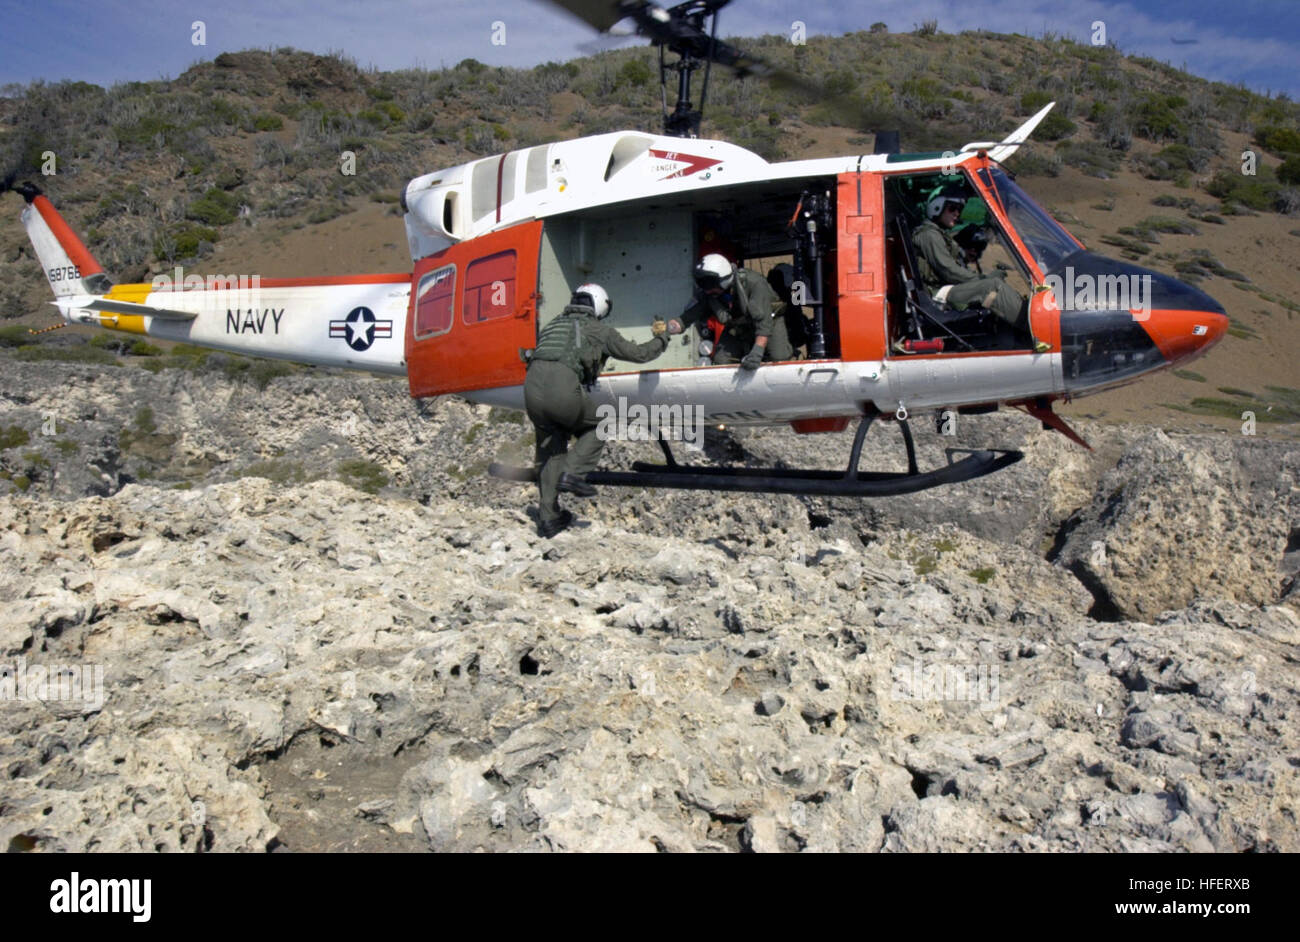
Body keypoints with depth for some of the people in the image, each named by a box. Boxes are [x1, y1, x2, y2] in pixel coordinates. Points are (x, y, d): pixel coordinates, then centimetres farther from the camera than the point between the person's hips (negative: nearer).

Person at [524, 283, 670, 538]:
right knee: (597, 428, 21)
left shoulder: (553, 324, 28)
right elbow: (638, 353, 16)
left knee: (549, 450, 17)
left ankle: (548, 517, 17)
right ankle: (572, 473, 1)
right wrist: (661, 338, 35)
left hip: (531, 386, 5)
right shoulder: (599, 330, 13)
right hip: (563, 389, -5)